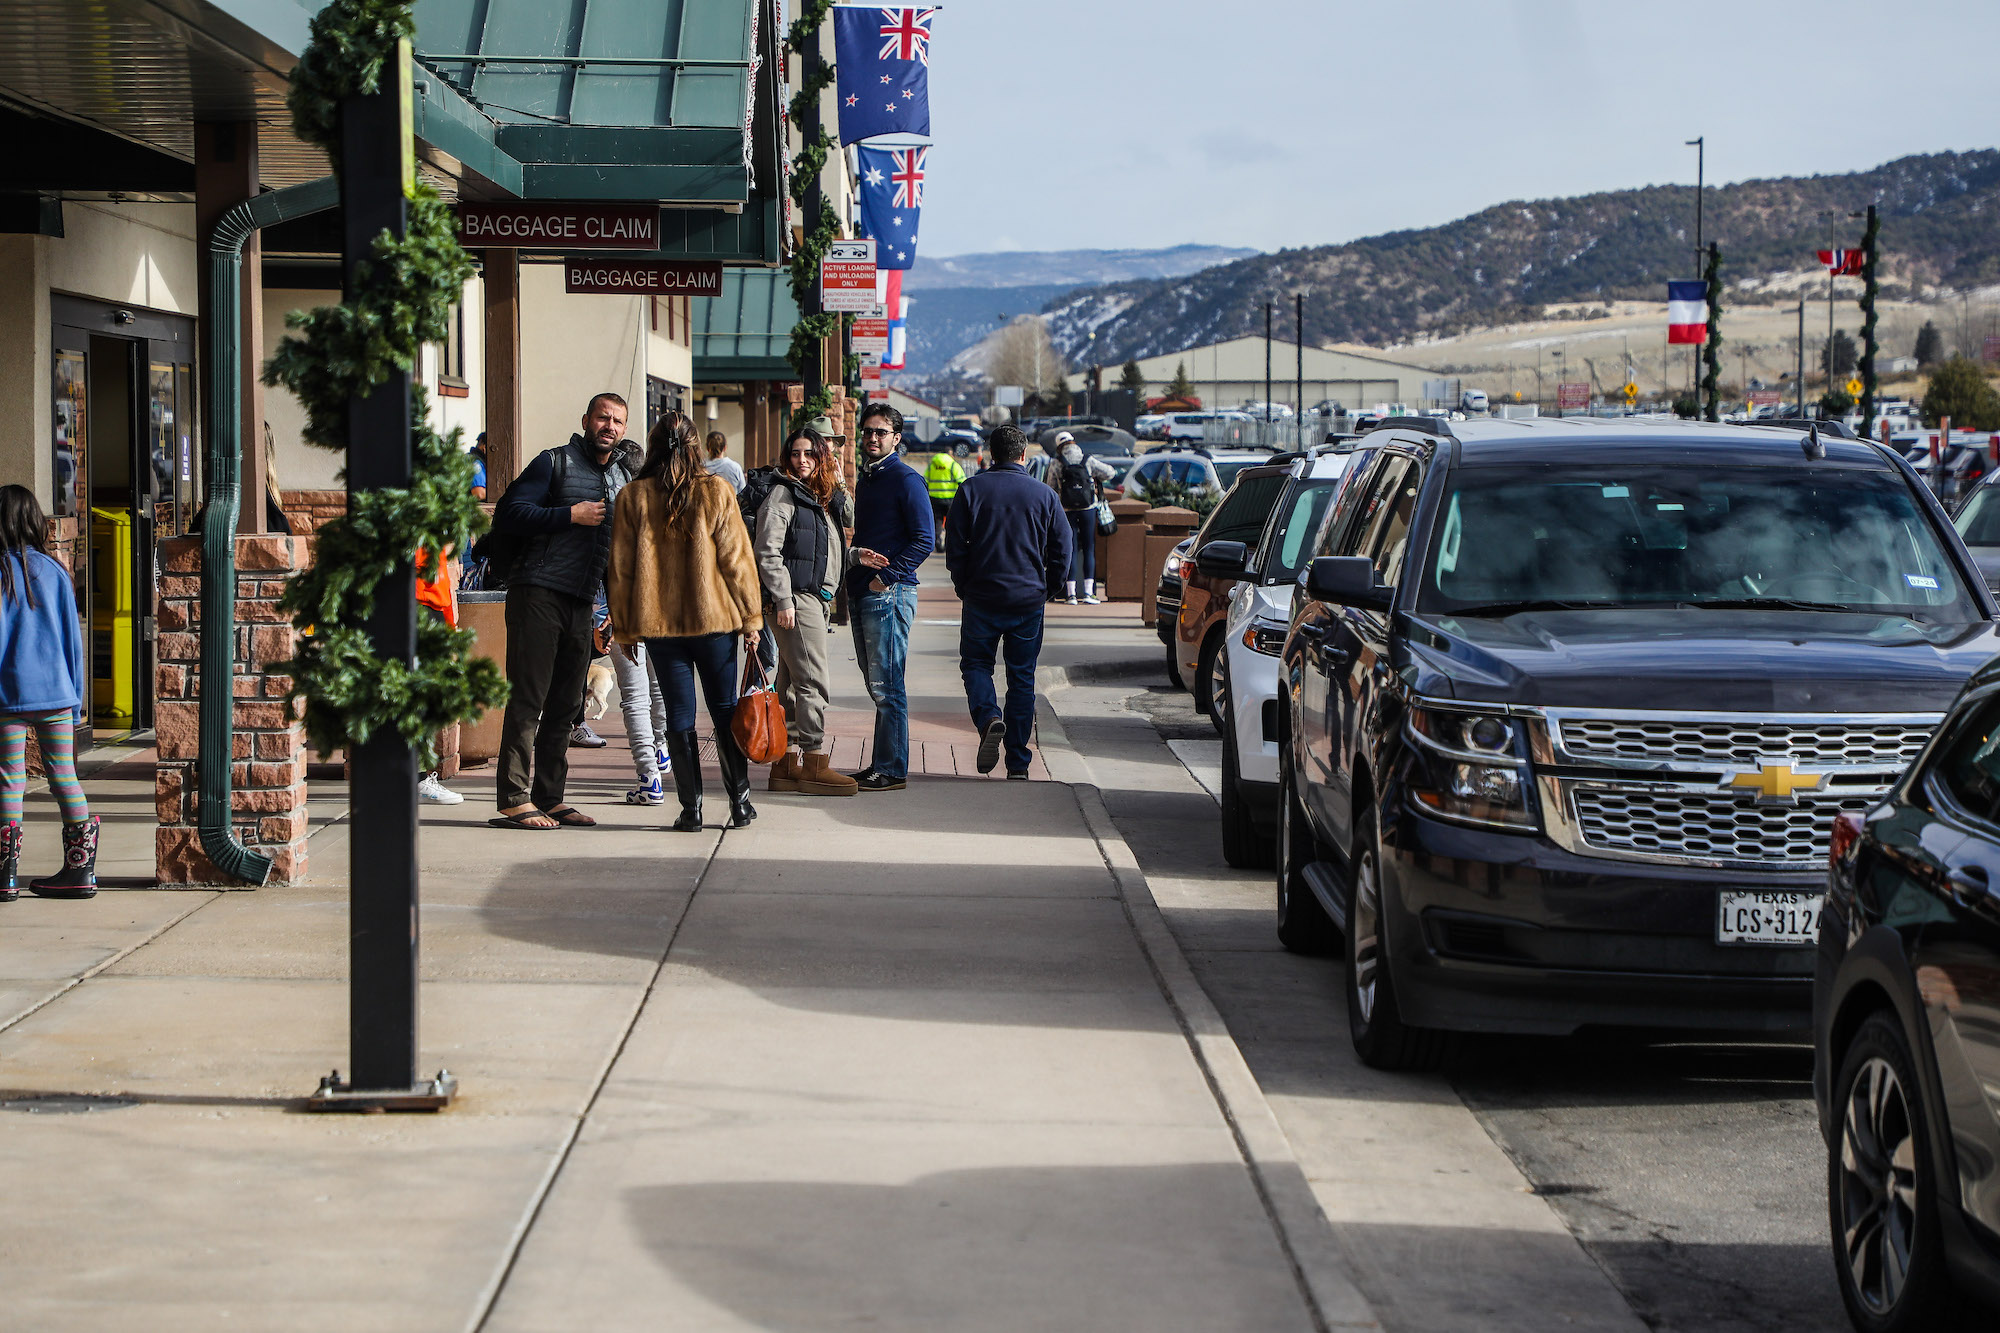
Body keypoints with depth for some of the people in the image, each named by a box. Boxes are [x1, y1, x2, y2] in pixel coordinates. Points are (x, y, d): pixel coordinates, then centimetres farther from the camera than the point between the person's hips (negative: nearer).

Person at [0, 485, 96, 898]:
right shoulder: (54, 572, 5)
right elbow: (73, 638, 8)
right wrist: (76, 698, 15)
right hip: (56, 692, 3)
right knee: (63, 775, 8)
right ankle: (80, 869, 8)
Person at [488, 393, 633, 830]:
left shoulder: (622, 477, 18)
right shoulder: (555, 463, -2)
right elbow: (509, 513, -11)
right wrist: (571, 515, -15)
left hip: (581, 601, 7)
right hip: (539, 593, -7)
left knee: (566, 703, 8)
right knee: (528, 697, -8)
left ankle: (550, 798, 14)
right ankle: (514, 799, -8)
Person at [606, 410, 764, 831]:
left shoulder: (635, 497, -2)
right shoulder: (716, 492, -4)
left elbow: (620, 568, 2)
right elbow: (737, 559, -3)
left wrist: (623, 628, 9)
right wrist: (751, 618, 4)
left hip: (658, 621, 0)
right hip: (714, 619, 0)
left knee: (679, 713, 5)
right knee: (725, 710, 10)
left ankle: (691, 809, 4)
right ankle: (740, 802, 12)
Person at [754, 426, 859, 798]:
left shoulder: (820, 498, 21)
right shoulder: (783, 494, -5)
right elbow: (767, 552, -12)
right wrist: (783, 600, -18)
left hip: (815, 599, 9)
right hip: (794, 598, -9)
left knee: (793, 683, 9)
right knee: (813, 681, -11)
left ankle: (787, 763, 11)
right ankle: (813, 763, -10)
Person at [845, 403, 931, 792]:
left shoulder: (905, 479, -8)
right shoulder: (865, 480, 19)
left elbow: (925, 540, -15)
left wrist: (886, 577, -16)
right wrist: (853, 573, 14)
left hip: (889, 594, -9)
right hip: (861, 594, 9)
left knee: (887, 686, -8)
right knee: (877, 685, 12)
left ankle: (893, 771, -5)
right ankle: (881, 764, 17)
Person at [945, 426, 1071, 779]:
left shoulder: (971, 490, -2)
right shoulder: (1044, 495, 1)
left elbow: (954, 549, -3)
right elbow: (1062, 554, 2)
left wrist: (965, 589, 10)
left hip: (981, 599, -1)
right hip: (1029, 599, 1)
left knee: (975, 664, 14)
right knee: (1022, 677, 9)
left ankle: (988, 718, -17)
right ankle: (1018, 765, 8)